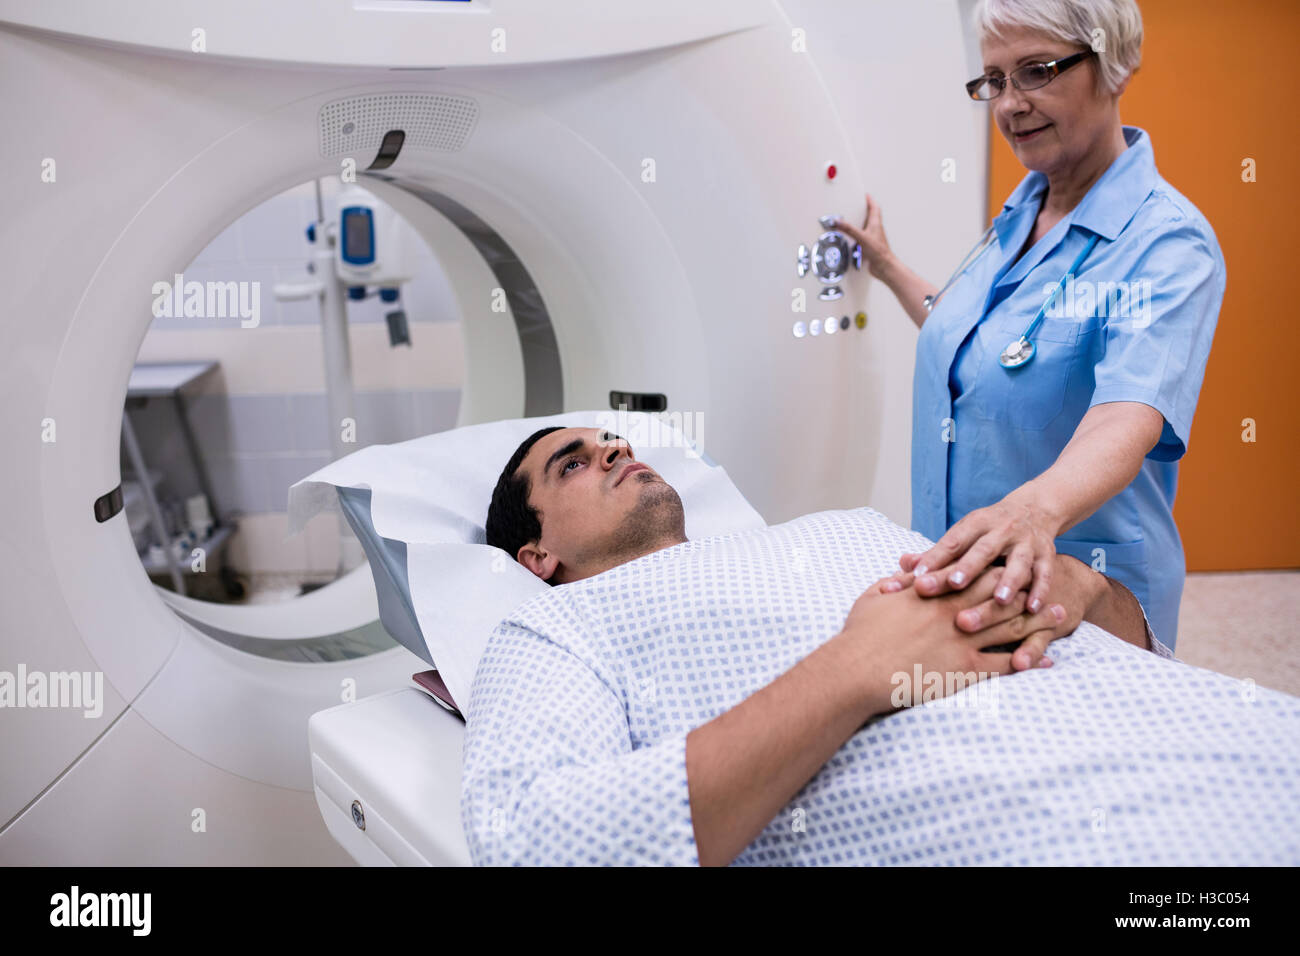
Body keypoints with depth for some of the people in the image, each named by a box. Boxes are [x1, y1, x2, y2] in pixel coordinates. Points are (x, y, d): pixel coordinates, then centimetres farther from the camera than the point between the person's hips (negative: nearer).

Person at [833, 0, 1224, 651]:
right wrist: (887, 268, 26)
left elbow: (1127, 420, -37)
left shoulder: (1168, 244, -19)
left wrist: (1036, 508, -56)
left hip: (1079, 596, -7)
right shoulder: (1022, 211, 5)